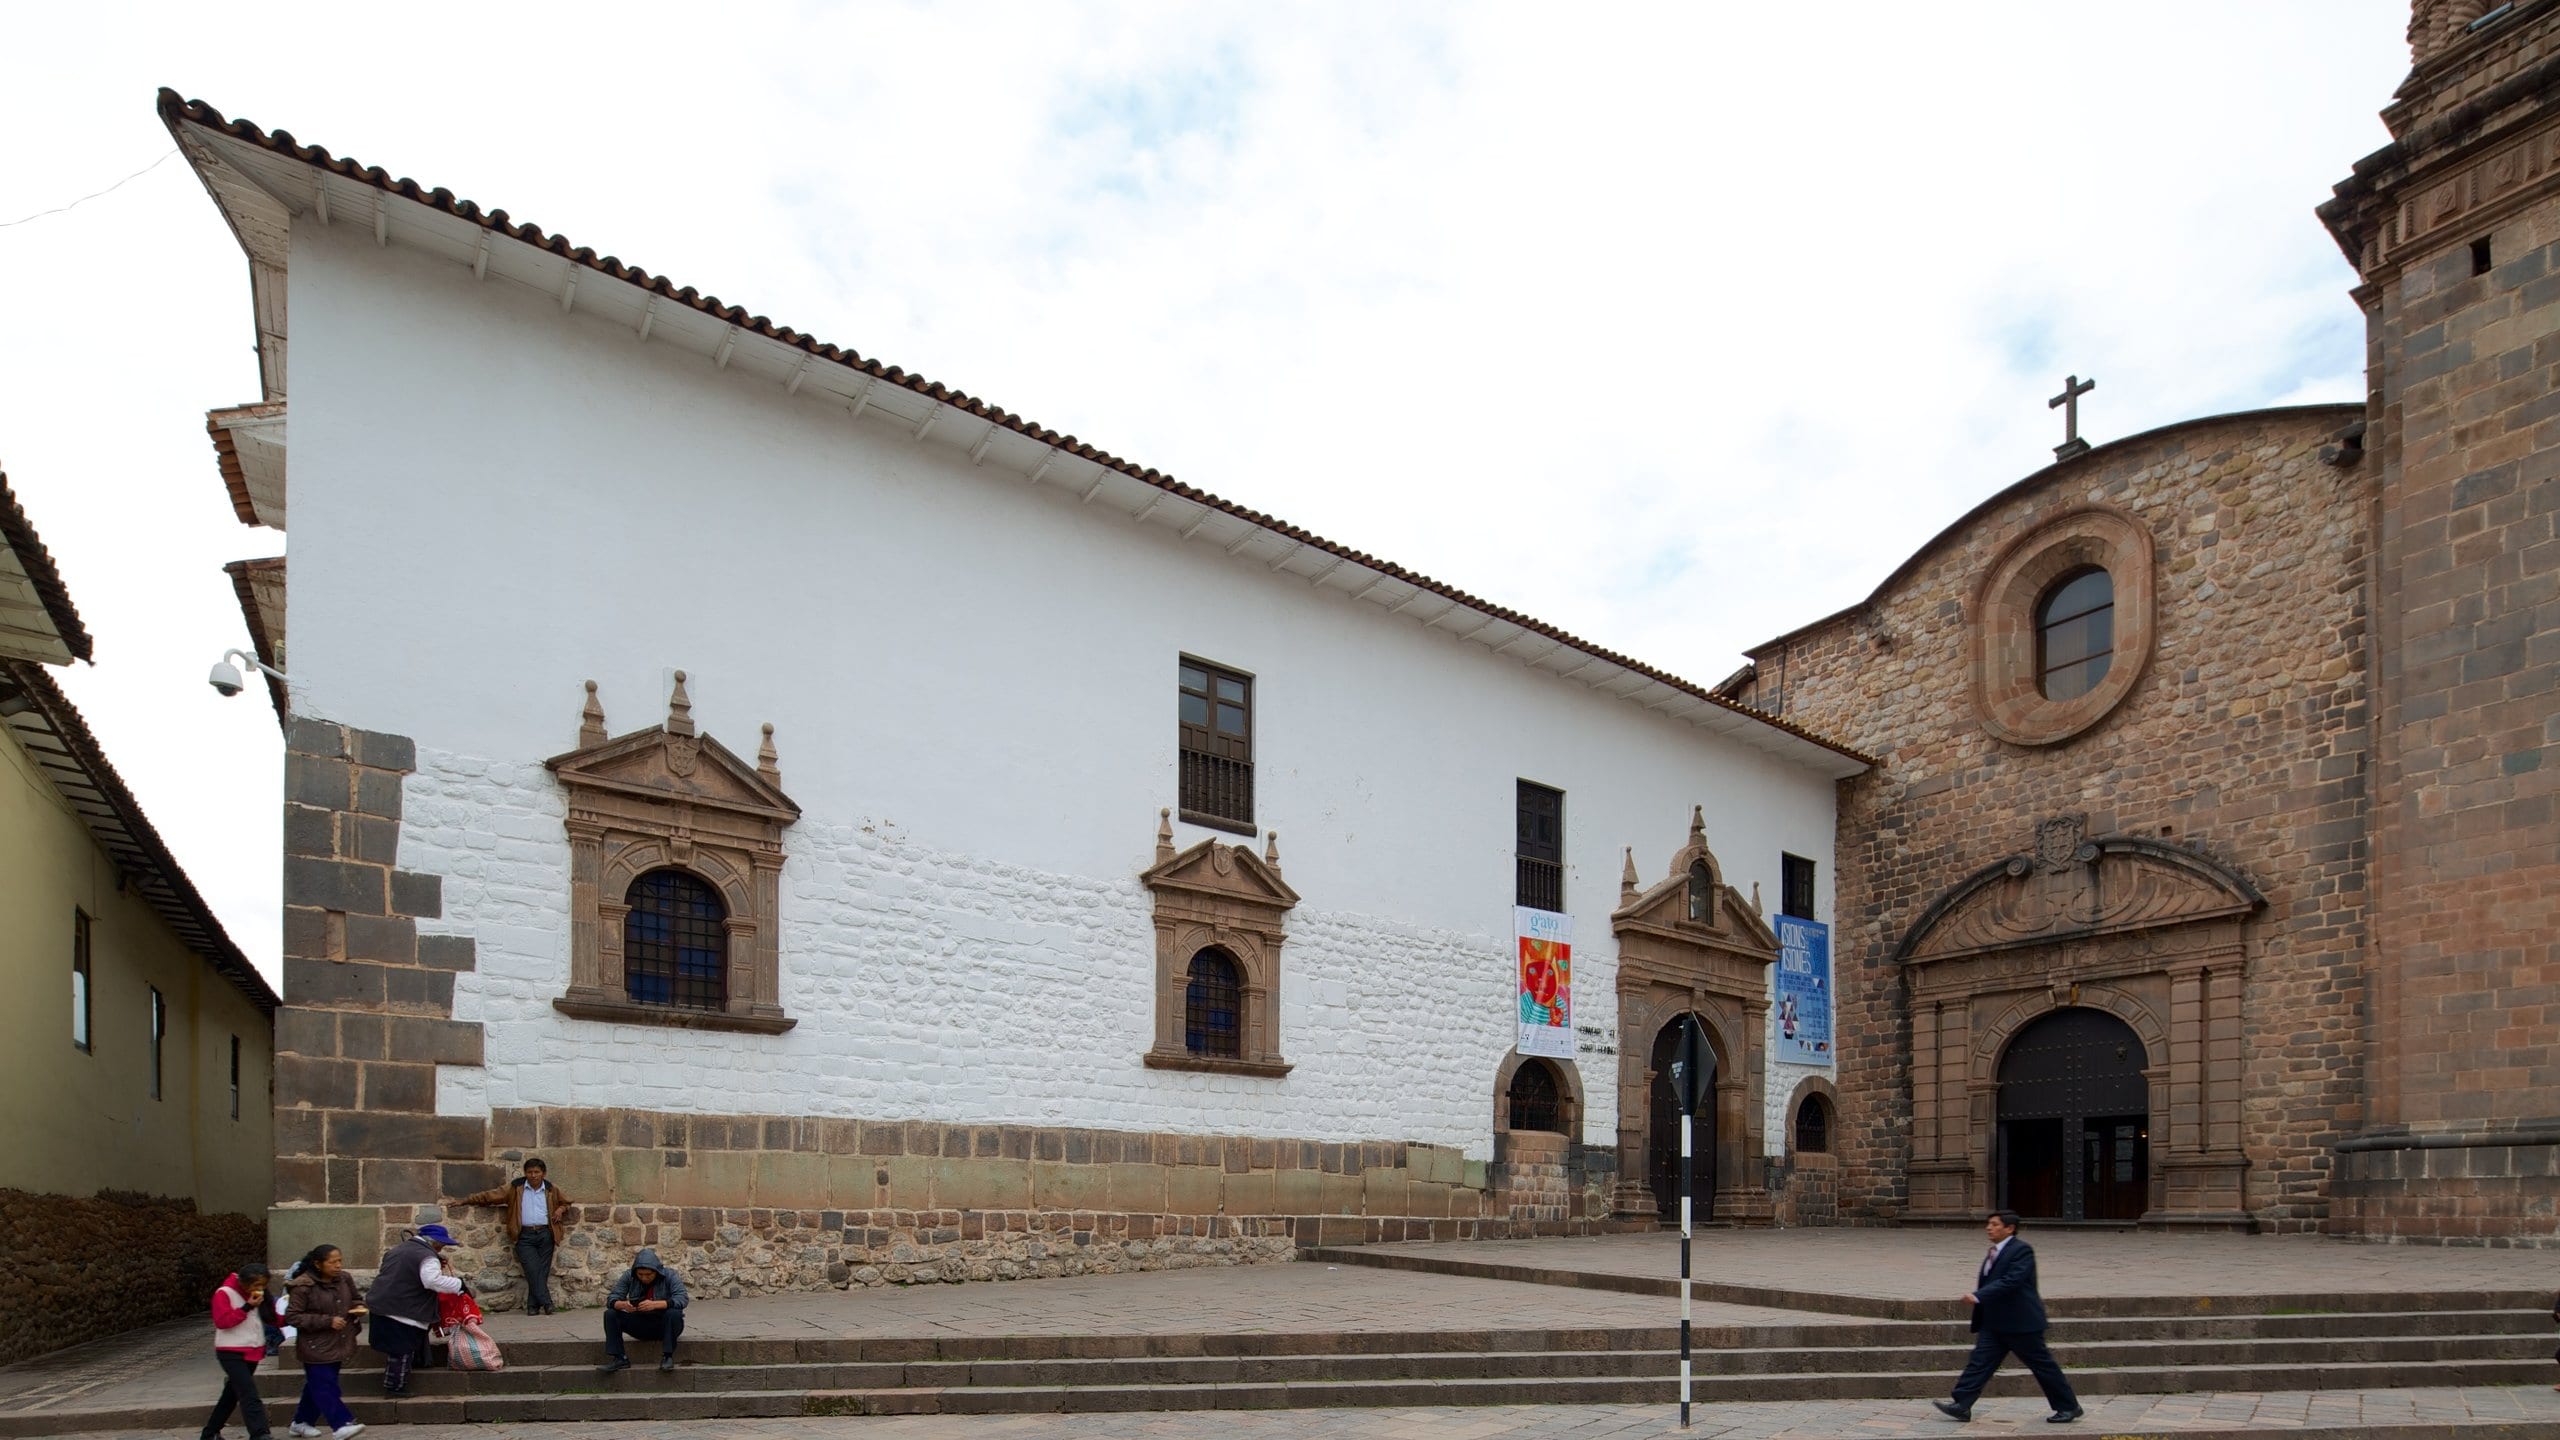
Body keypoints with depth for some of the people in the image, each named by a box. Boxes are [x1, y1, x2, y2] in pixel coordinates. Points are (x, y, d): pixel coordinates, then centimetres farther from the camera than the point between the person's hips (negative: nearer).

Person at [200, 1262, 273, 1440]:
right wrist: (247, 1307, -25)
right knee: (249, 1396, -16)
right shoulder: (224, 1293, -14)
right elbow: (222, 1321, -20)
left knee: (232, 1393, 17)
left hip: (253, 1351, 7)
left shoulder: (259, 1295, 6)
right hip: (231, 1353, -7)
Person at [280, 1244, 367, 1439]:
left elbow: (356, 1298, 19)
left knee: (317, 1385, 16)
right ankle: (341, 1424, -12)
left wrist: (358, 1308, -6)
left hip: (337, 1344, 7)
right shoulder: (303, 1287, -18)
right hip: (316, 1347, -7)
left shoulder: (344, 1279, 2)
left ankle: (301, 1422, 30)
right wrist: (327, 1321, -22)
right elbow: (293, 1316, -18)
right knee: (324, 1387, -9)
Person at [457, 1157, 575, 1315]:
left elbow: (566, 1203, 24)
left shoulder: (551, 1189, 9)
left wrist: (561, 1209, 2)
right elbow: (489, 1196, 7)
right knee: (532, 1270, -15)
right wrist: (465, 1201, 5)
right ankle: (546, 1303, -15)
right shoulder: (516, 1187, 5)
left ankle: (533, 1306, 3)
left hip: (545, 1235, 2)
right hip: (525, 1236, -2)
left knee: (542, 1271, -3)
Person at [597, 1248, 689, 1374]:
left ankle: (667, 1357, -24)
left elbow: (681, 1300, -29)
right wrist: (623, 1305, -35)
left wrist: (655, 1304, -44)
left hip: (664, 1325, -3)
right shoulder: (629, 1276, -7)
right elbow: (612, 1299, -11)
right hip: (640, 1325, 3)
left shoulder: (670, 1276, -16)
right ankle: (619, 1359, -16)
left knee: (673, 1313, -35)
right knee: (610, 1314, -16)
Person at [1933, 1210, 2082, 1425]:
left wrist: (1978, 1296, -32)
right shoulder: (1994, 1253, 14)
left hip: (2021, 1323, -8)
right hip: (1994, 1324, 8)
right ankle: (1961, 1406, -5)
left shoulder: (2022, 1250, -14)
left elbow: (2011, 1280, -26)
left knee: (2042, 1365, 4)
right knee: (1979, 1361, -1)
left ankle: (2069, 1407, 20)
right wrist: (1978, 1326, 21)